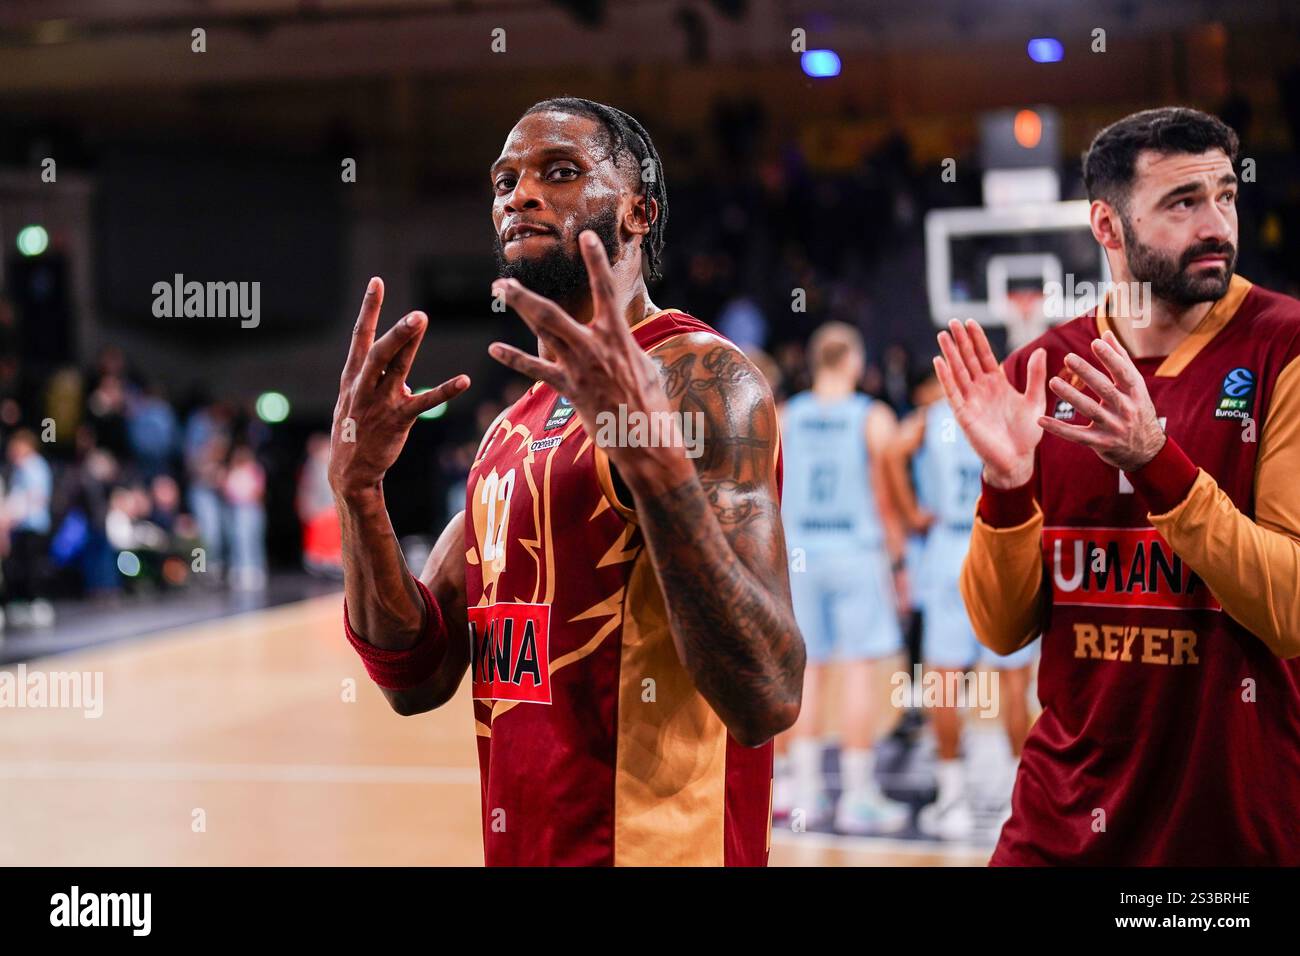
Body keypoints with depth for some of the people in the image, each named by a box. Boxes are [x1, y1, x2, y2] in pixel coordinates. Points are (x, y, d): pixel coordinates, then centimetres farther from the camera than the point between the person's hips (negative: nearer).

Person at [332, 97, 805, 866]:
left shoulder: (701, 376, -13)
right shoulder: (515, 427, 12)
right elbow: (418, 676, 6)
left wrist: (651, 447, -32)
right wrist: (358, 485, -7)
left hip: (654, 843, -8)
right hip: (522, 846, 8)